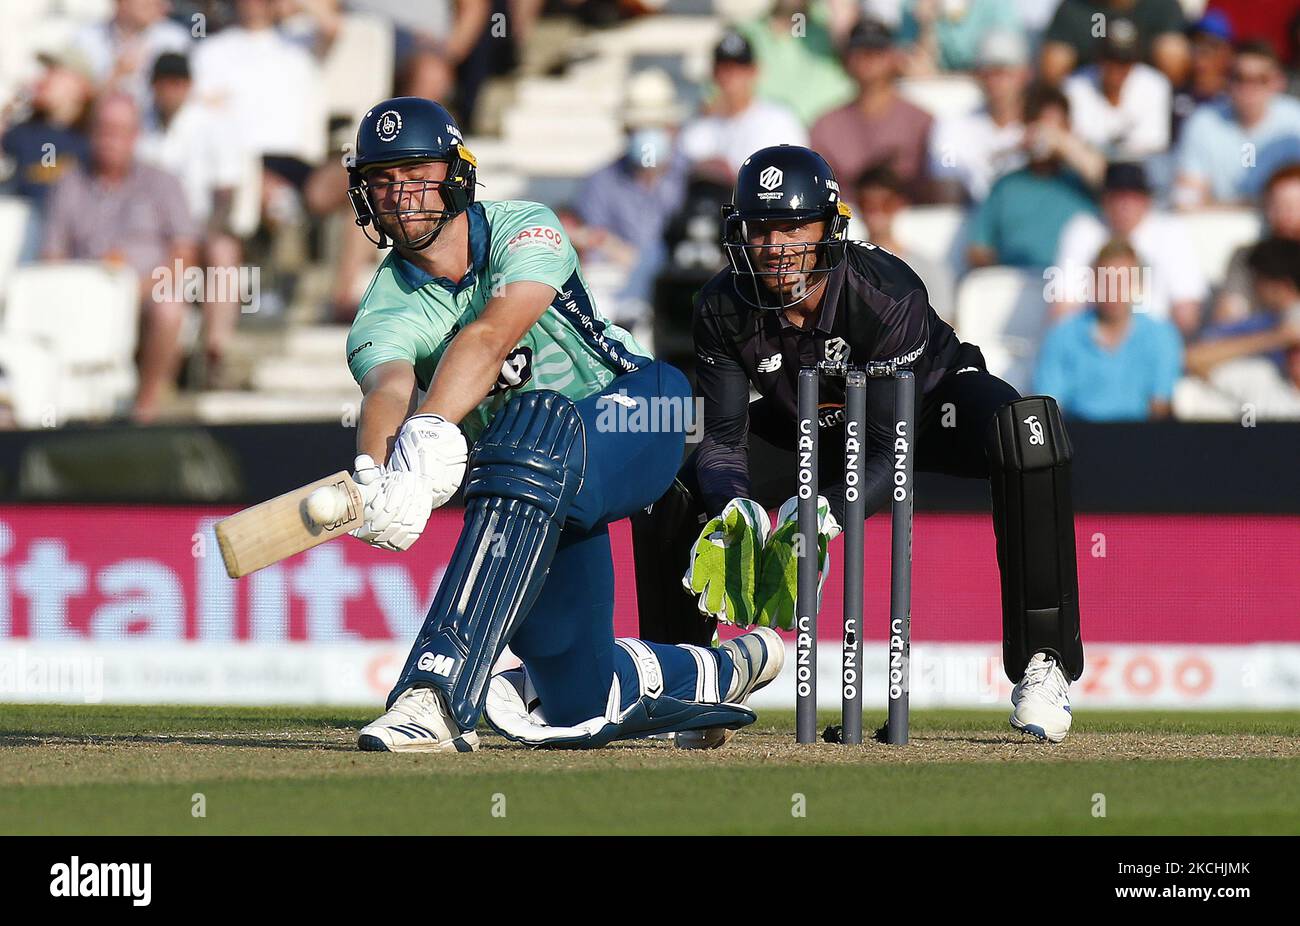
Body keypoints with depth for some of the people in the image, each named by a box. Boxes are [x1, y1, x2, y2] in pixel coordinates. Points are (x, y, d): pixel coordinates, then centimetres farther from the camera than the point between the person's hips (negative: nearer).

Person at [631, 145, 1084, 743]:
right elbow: (724, 438, -20)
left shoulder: (889, 296, -35)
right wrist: (732, 513, -42)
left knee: (1026, 435, -37)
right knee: (666, 497, -14)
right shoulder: (724, 308, -24)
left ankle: (1042, 662, -31)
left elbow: (892, 451, -35)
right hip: (806, 428, 4)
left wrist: (823, 519, -50)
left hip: (923, 409, -4)